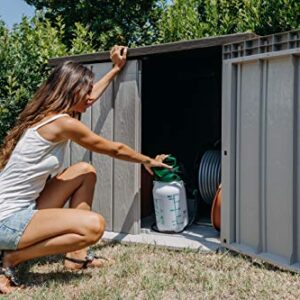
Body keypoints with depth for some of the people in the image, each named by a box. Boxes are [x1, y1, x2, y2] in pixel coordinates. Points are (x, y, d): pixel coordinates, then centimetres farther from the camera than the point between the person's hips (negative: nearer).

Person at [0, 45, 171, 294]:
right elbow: (114, 150, -2)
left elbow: (88, 97, 29)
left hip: (21, 208, 10)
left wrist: (116, 69, 36)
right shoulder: (63, 123, -18)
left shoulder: (46, 113, 9)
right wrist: (148, 161, 15)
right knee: (94, 225, -26)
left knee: (86, 171, 12)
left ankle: (76, 255, 13)